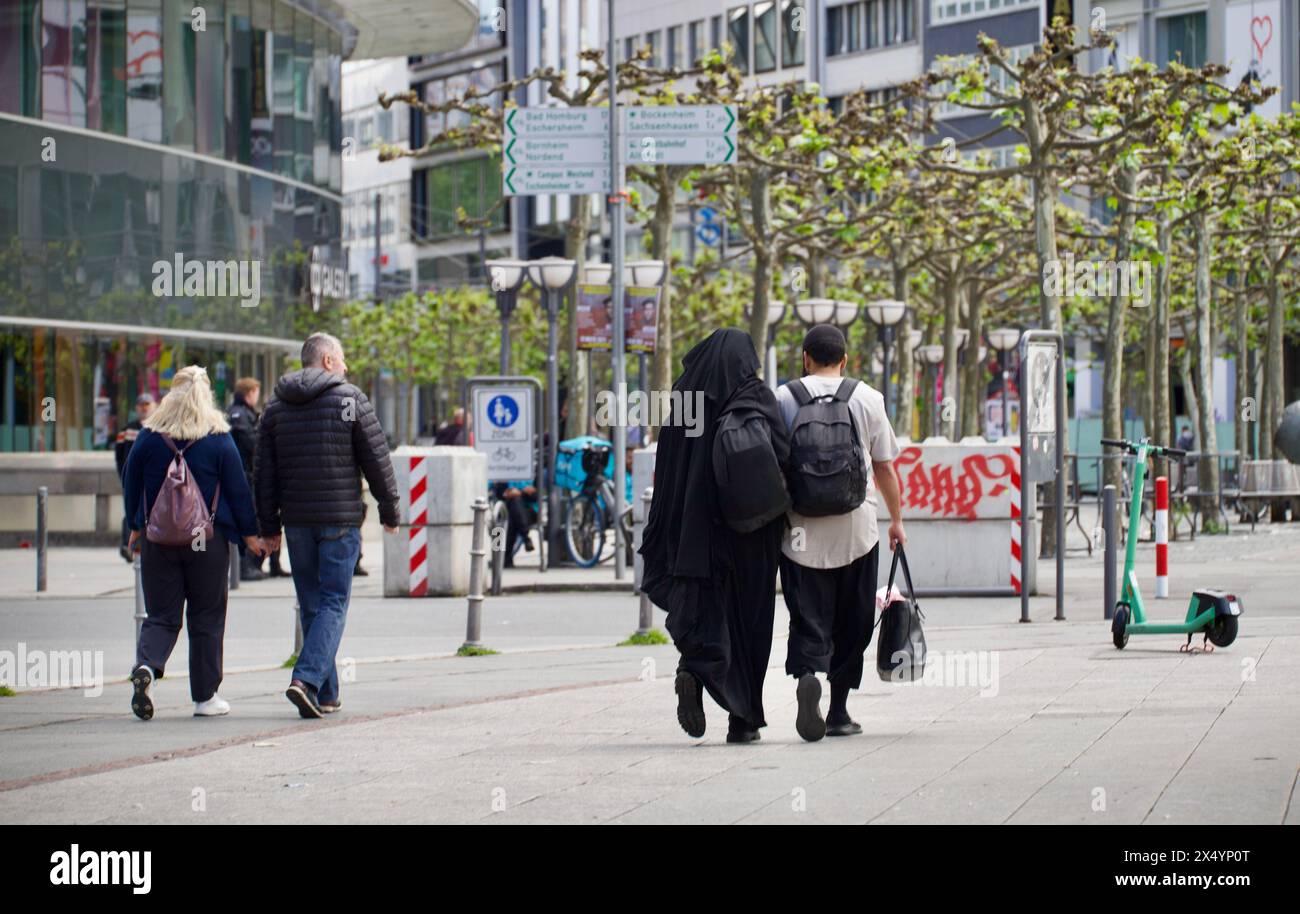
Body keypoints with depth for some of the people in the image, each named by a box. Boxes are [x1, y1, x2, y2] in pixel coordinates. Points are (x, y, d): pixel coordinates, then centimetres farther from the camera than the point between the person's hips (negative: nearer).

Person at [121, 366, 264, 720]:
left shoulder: (148, 437, 0)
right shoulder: (219, 439, -5)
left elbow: (131, 486, 8)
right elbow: (238, 489, -2)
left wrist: (136, 527, 22)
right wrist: (249, 532, 10)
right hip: (208, 539, -1)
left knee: (161, 615, 7)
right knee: (206, 618, 8)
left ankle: (146, 665, -22)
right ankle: (205, 696, 11)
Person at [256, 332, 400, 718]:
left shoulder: (276, 407, 8)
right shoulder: (349, 399, -5)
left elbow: (264, 472, 8)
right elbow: (377, 460, -4)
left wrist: (269, 526, 13)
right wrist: (389, 510, 6)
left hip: (297, 520, 4)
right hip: (340, 518, -4)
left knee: (311, 604, 12)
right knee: (333, 602, -2)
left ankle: (326, 694, 14)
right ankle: (307, 679, -20)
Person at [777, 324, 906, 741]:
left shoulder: (784, 398, 1)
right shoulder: (867, 398, 2)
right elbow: (884, 467, 6)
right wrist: (896, 519, 17)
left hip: (801, 533, 0)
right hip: (855, 527, 0)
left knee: (808, 619, 0)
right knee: (851, 624, 13)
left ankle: (806, 676, -30)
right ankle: (839, 711, 16)